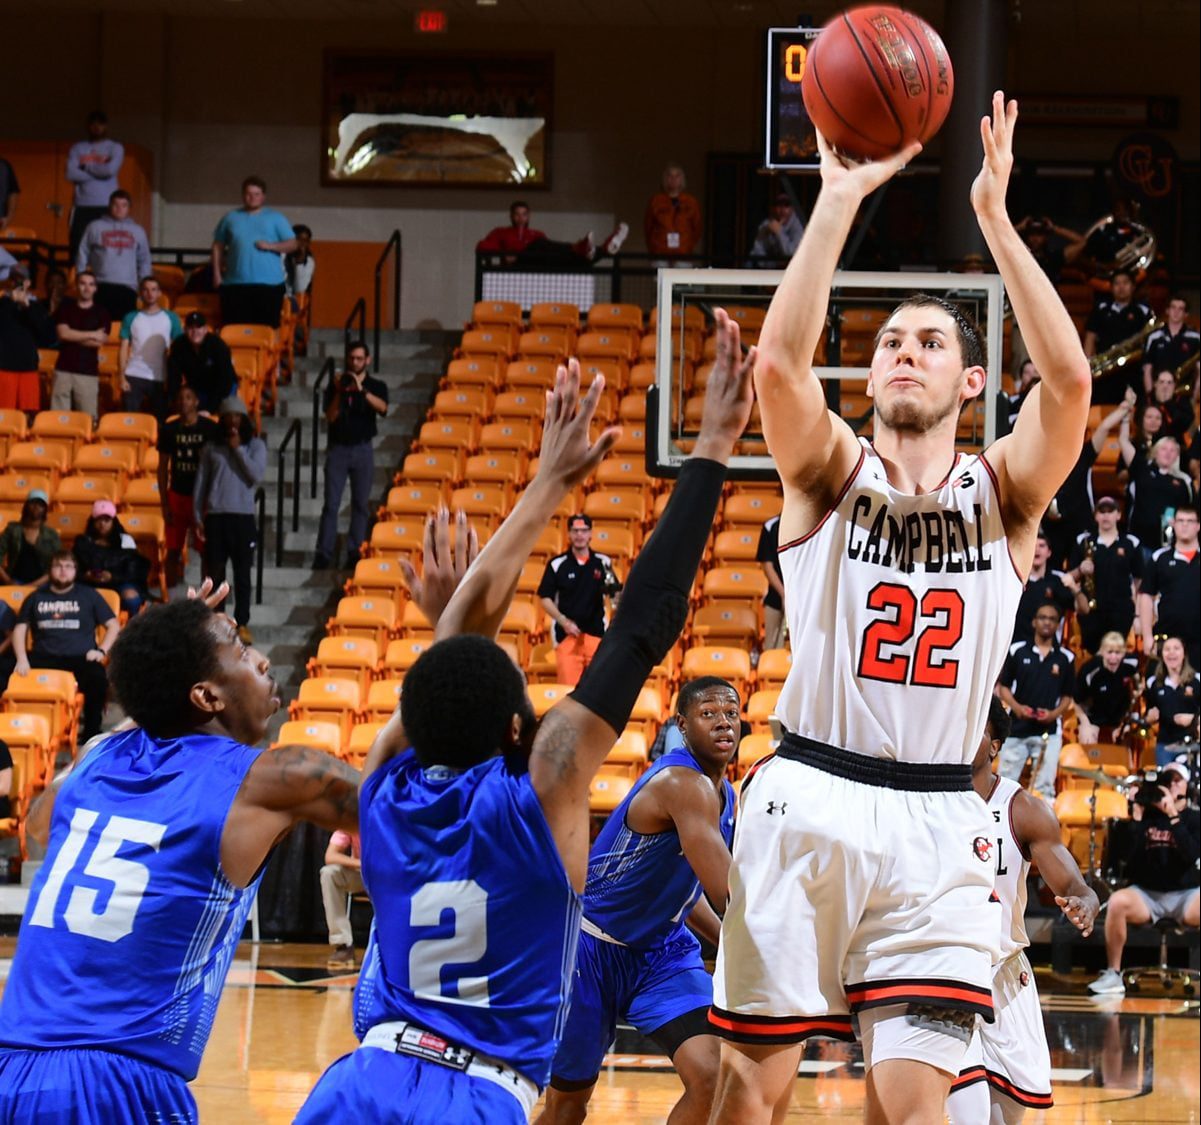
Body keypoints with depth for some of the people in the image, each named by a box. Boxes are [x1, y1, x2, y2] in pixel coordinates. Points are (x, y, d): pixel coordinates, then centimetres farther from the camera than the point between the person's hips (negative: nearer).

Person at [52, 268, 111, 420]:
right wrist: (92, 335, -6)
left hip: (89, 372, -1)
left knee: (89, 418, -6)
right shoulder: (66, 307, 10)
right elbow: (63, 333, -5)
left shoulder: (102, 312, 8)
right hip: (64, 369, 1)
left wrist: (74, 336, -4)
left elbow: (100, 342, -4)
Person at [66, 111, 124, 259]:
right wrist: (99, 171, -6)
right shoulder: (77, 148, 11)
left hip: (106, 206, -2)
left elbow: (111, 170, -12)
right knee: (78, 247, -3)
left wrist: (86, 166, -1)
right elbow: (71, 174, -4)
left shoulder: (115, 148, 7)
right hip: (82, 206, 2)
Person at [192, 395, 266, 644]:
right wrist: (196, 516, 4)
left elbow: (256, 475, -9)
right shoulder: (211, 447, 10)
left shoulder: (256, 445, 6)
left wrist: (238, 448, -9)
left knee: (242, 573, -1)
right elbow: (200, 483, 10)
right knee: (215, 573, 2)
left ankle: (242, 624, 3)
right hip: (215, 516, 1)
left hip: (243, 516, -1)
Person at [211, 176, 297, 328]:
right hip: (235, 283, 2)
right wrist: (217, 274, 6)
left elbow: (292, 244, 5)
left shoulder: (276, 218, 8)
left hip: (269, 283, -2)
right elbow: (218, 246, 15)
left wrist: (271, 246, -12)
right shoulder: (231, 218, 13)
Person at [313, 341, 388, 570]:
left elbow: (382, 407, -16)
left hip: (363, 448, 0)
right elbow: (330, 417, -1)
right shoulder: (336, 384, 7)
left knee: (361, 504, -1)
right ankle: (323, 553, -7)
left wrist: (362, 390, -30)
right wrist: (338, 393, -15)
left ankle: (354, 552, 1)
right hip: (338, 448, 0)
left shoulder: (376, 386, 5)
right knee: (331, 503, -5)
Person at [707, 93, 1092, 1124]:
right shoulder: (832, 473, 4)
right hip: (807, 800, 0)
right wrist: (840, 201, -21)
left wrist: (994, 214, -18)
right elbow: (780, 362, -17)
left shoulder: (1003, 492, 6)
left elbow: (1069, 379, -14)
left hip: (935, 823, 0)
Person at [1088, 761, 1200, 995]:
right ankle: (1113, 975, -19)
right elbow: (1124, 857, -7)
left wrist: (1173, 817, -20)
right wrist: (1137, 817, -13)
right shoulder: (1146, 815, 5)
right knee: (1117, 901, -32)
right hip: (1146, 895, 1)